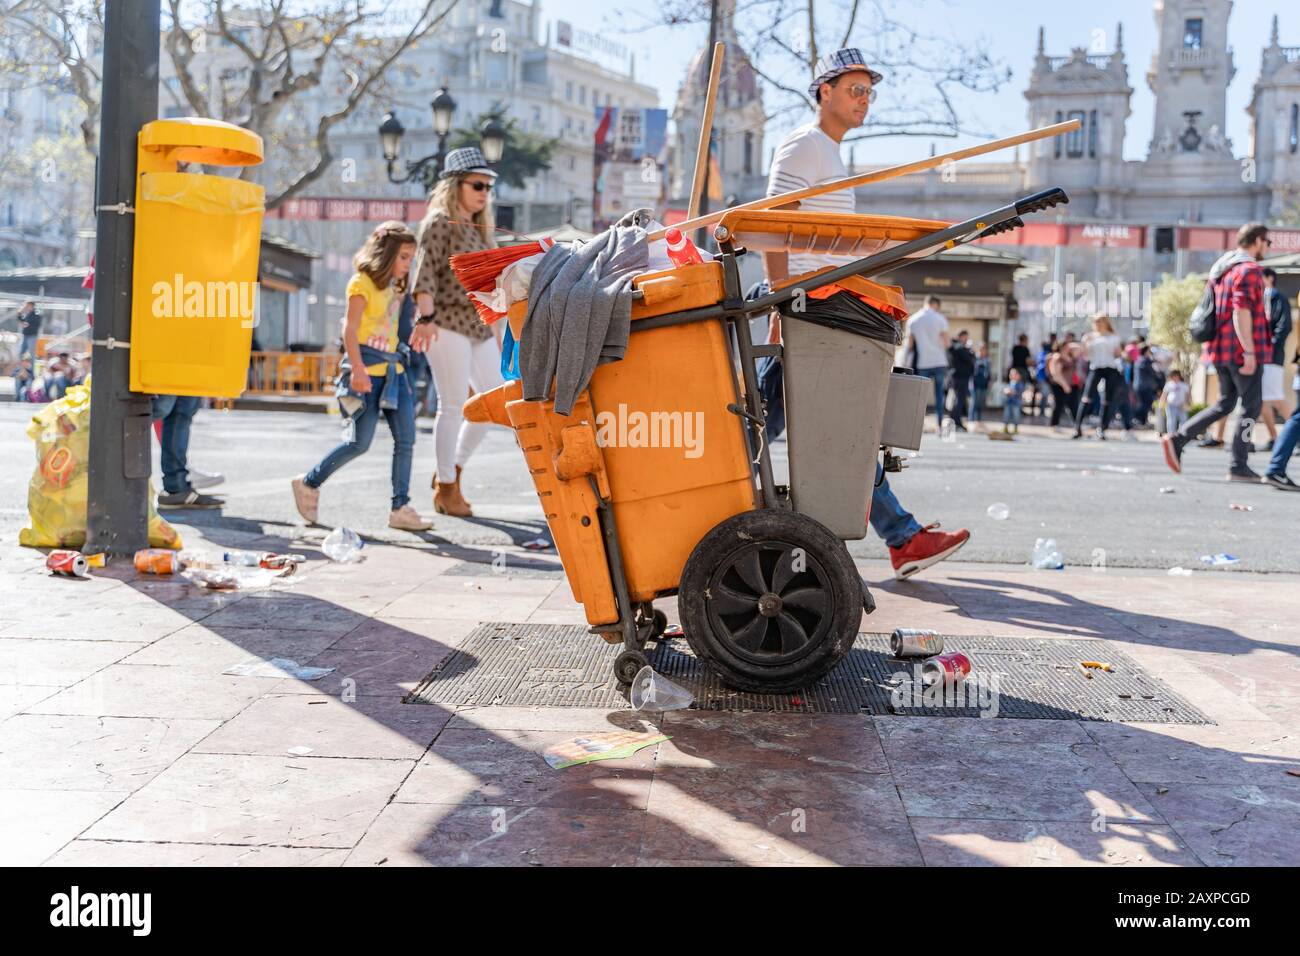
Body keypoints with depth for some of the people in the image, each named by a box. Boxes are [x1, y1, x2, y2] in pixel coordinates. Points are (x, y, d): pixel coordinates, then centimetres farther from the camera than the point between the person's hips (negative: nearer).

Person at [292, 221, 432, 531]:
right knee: (360, 442, -7)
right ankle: (309, 483, 12)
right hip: (367, 369, -8)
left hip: (393, 369, 8)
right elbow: (350, 330, -14)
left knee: (406, 438, -1)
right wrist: (358, 370, -23)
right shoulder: (362, 282, -7)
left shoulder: (394, 286, 17)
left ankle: (400, 508, 3)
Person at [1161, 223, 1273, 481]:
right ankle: (1238, 467, 3)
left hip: (1220, 348, 9)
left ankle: (1177, 439, 4)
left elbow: (1211, 309, 21)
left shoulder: (1221, 269, 16)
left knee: (1225, 403, 17)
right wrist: (1249, 352, -22)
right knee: (1251, 408, 1)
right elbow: (1241, 312, -22)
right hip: (1240, 351, -9)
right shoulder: (1249, 269, -12)